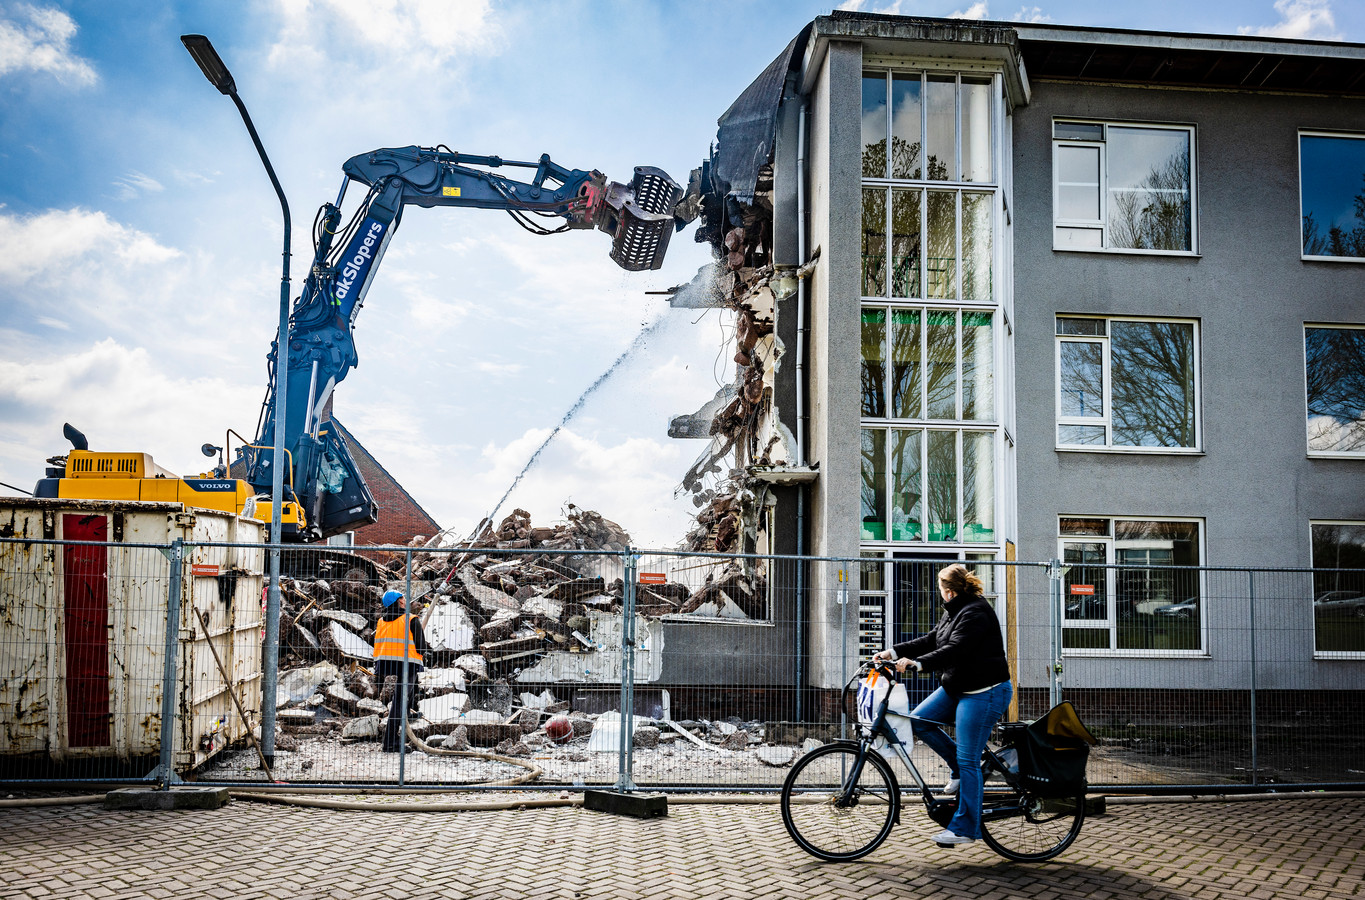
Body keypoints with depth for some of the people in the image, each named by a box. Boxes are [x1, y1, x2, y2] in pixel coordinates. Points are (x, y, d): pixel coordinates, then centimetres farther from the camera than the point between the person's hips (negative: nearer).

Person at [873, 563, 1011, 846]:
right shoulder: (955, 611, 13)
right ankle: (960, 772, 14)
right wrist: (894, 652, 4)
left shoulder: (975, 613, -18)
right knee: (919, 721, 0)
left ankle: (965, 828, 3)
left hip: (984, 693, -10)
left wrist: (917, 663, -38)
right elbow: (931, 640, 13)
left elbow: (954, 650, -30)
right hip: (957, 687, 10)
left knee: (967, 761, -6)